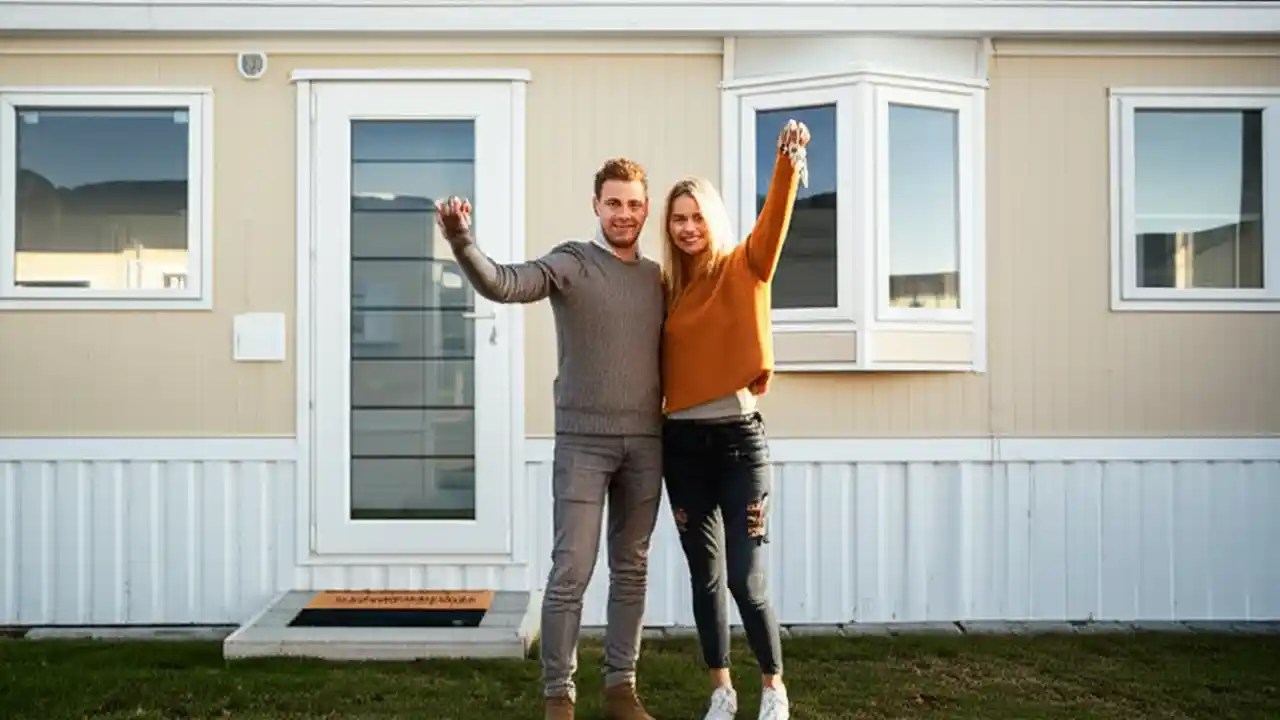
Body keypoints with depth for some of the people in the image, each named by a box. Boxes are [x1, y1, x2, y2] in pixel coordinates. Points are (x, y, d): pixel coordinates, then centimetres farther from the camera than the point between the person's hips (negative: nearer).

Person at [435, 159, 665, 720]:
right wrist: (462, 241, -41)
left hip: (645, 443, 5)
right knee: (570, 572, -3)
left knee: (631, 571, 11)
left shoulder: (657, 276, 10)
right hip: (583, 441, -4)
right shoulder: (571, 263, -5)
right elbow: (504, 284, -23)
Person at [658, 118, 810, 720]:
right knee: (705, 575, 11)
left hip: (738, 437, -3)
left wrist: (787, 163, -35)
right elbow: (660, 361, 9)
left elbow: (775, 219, -19)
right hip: (682, 441, 4)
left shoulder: (744, 268, -2)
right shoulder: (667, 285, 8)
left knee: (746, 578, -2)